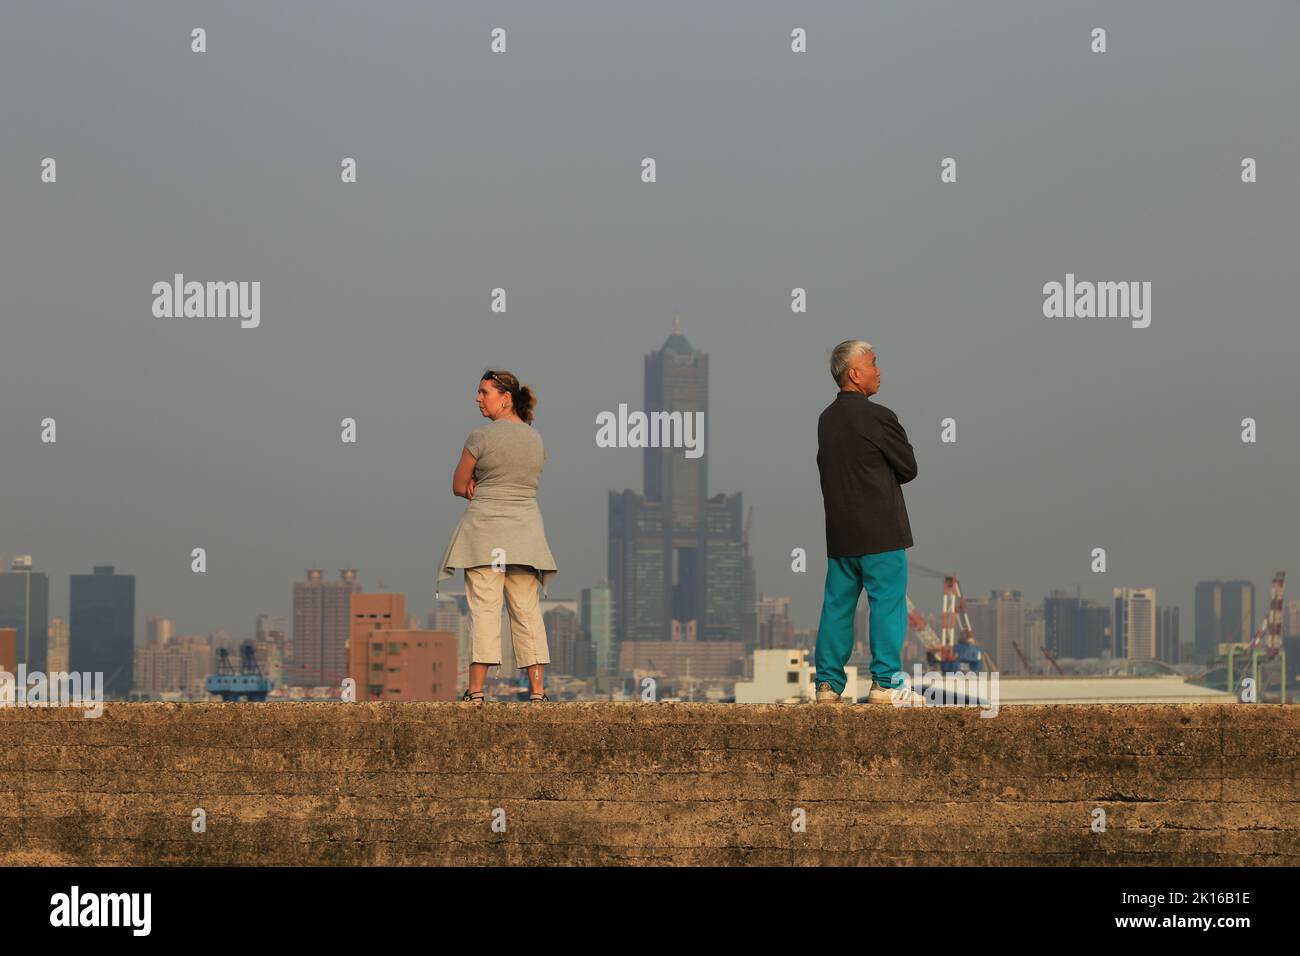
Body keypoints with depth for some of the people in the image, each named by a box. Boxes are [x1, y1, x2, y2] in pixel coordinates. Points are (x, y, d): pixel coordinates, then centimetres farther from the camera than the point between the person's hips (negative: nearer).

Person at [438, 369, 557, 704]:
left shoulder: (481, 436, -8)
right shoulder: (536, 438, 11)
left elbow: (459, 487, -1)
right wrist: (484, 486, 5)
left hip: (485, 528, -5)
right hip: (526, 532, 5)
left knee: (483, 607, -5)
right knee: (527, 610, 6)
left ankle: (476, 690, -7)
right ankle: (537, 689, 3)